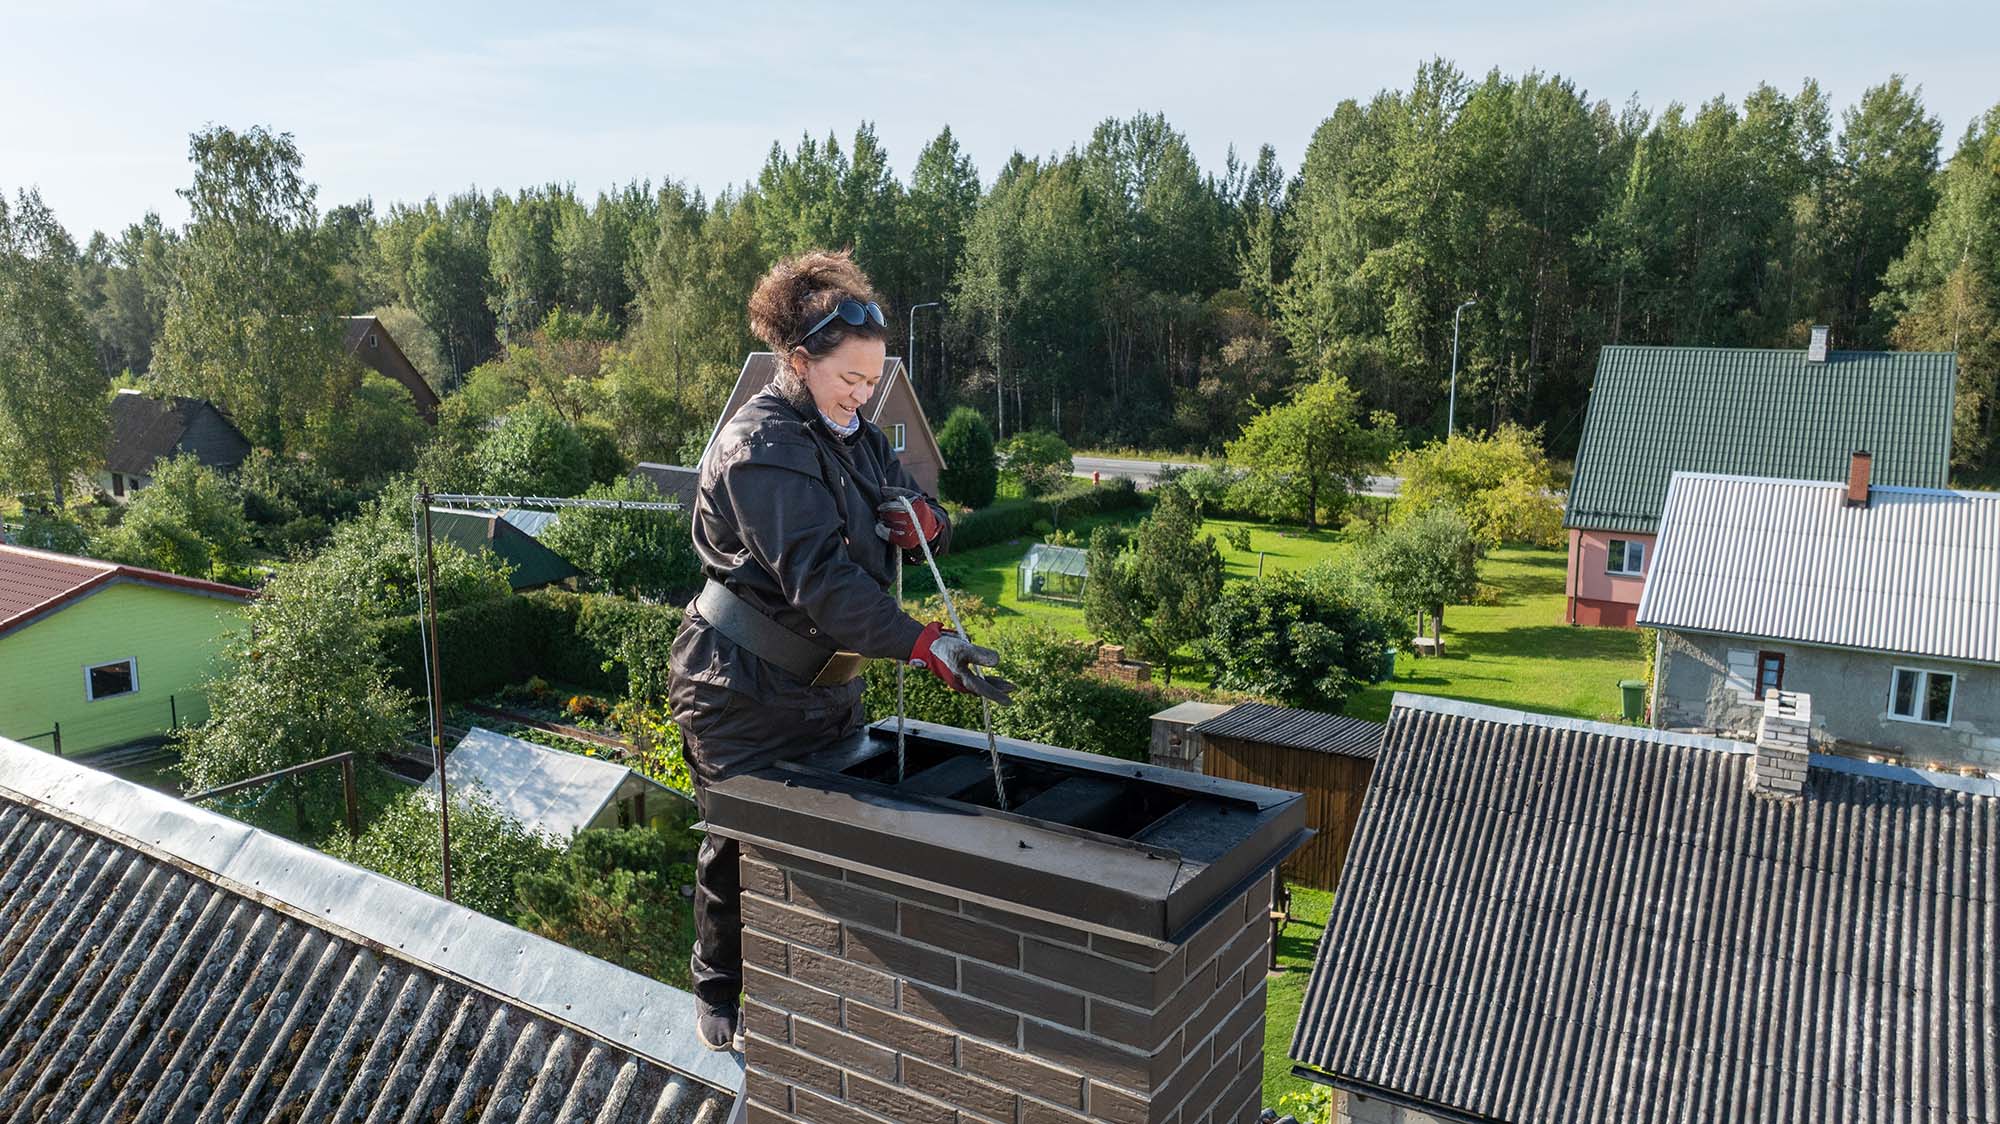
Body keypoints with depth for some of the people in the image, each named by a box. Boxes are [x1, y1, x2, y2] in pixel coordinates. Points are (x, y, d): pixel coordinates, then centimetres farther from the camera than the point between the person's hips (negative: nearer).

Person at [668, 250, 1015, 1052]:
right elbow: (820, 576, -34)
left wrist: (923, 522, -17)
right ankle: (722, 999, 31)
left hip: (826, 682, 8)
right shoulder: (760, 449, -23)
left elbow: (917, 524, 9)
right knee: (742, 847, 8)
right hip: (745, 692, -8)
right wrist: (926, 646, -43)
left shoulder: (852, 433, 5)